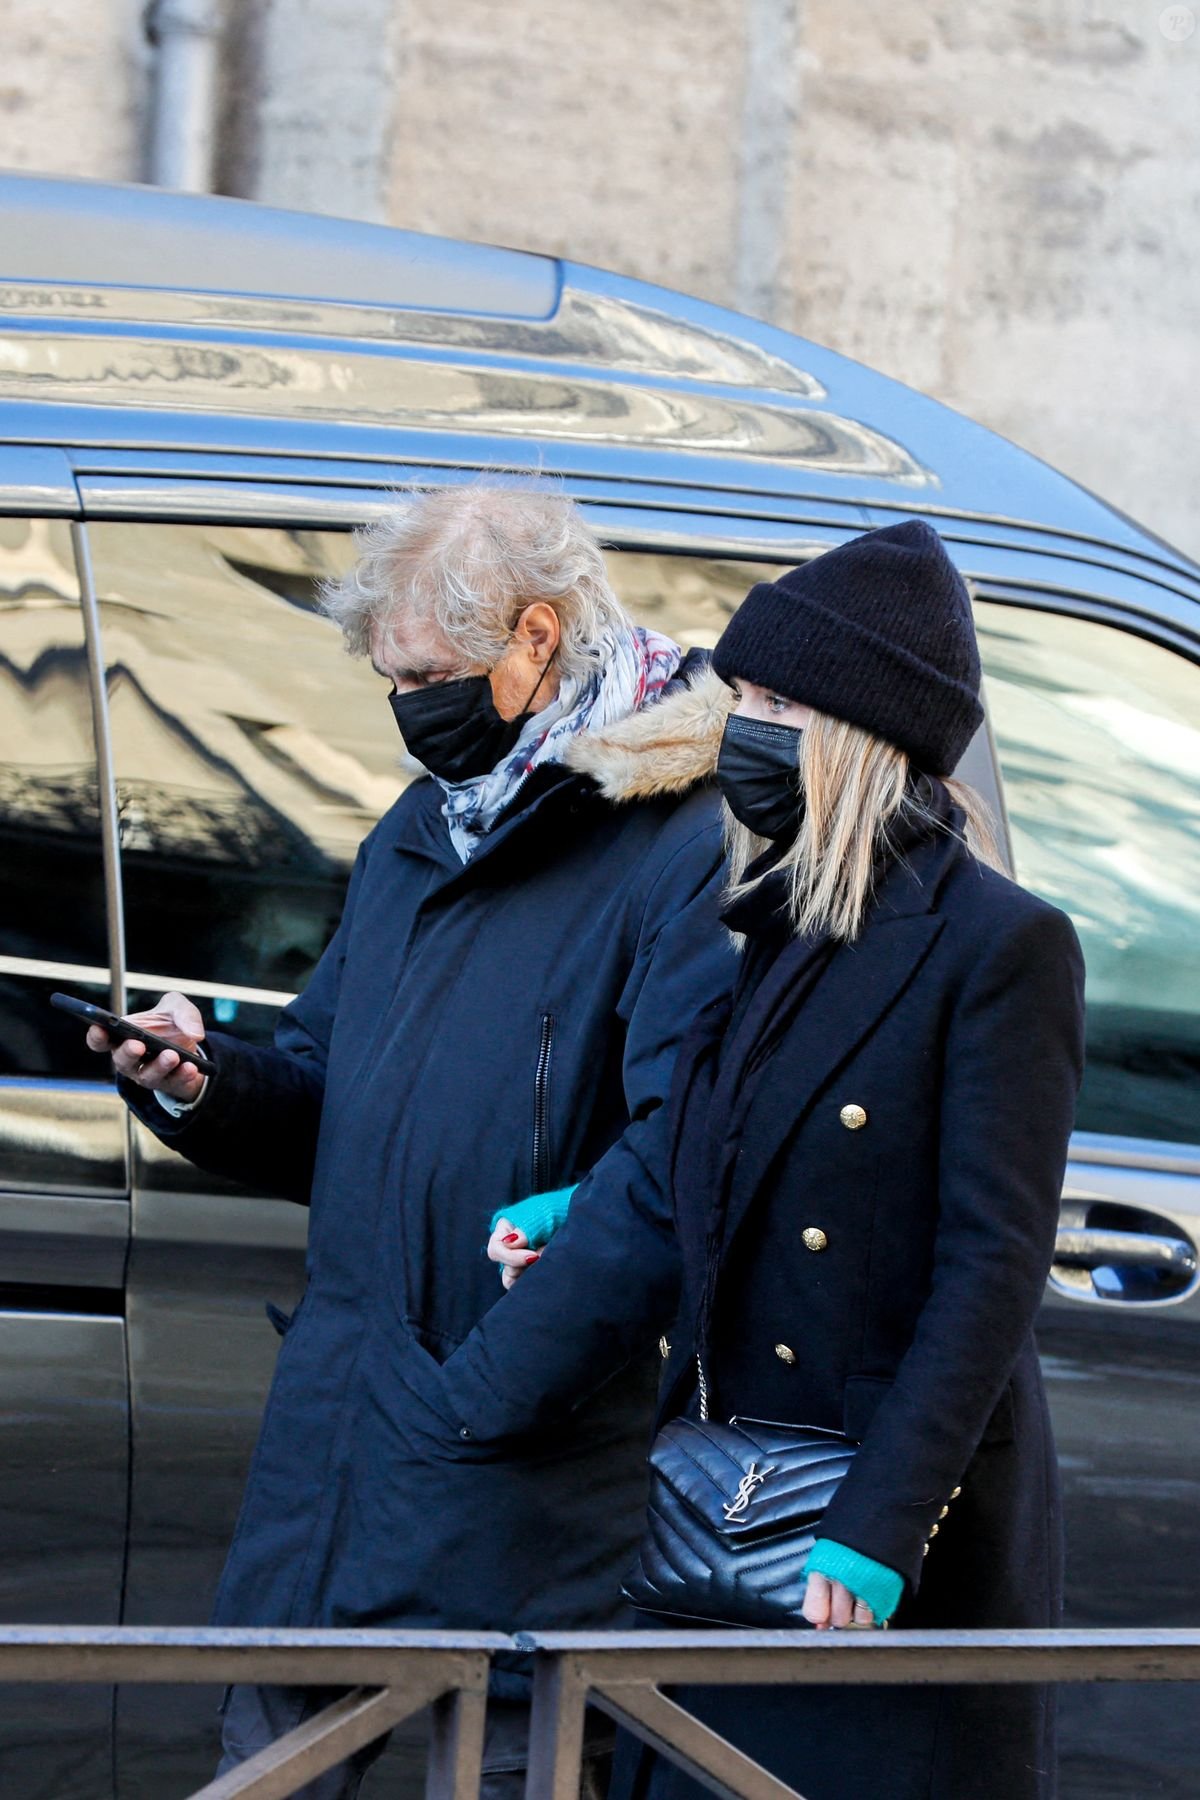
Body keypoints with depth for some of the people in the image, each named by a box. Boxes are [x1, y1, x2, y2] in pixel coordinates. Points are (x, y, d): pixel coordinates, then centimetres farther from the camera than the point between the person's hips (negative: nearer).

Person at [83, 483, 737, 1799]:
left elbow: (674, 1168, -19)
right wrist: (206, 1086, -2)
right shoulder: (415, 835, 17)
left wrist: (490, 1387, -21)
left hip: (525, 1481, -7)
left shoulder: (685, 852, -11)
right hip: (325, 1443, 7)